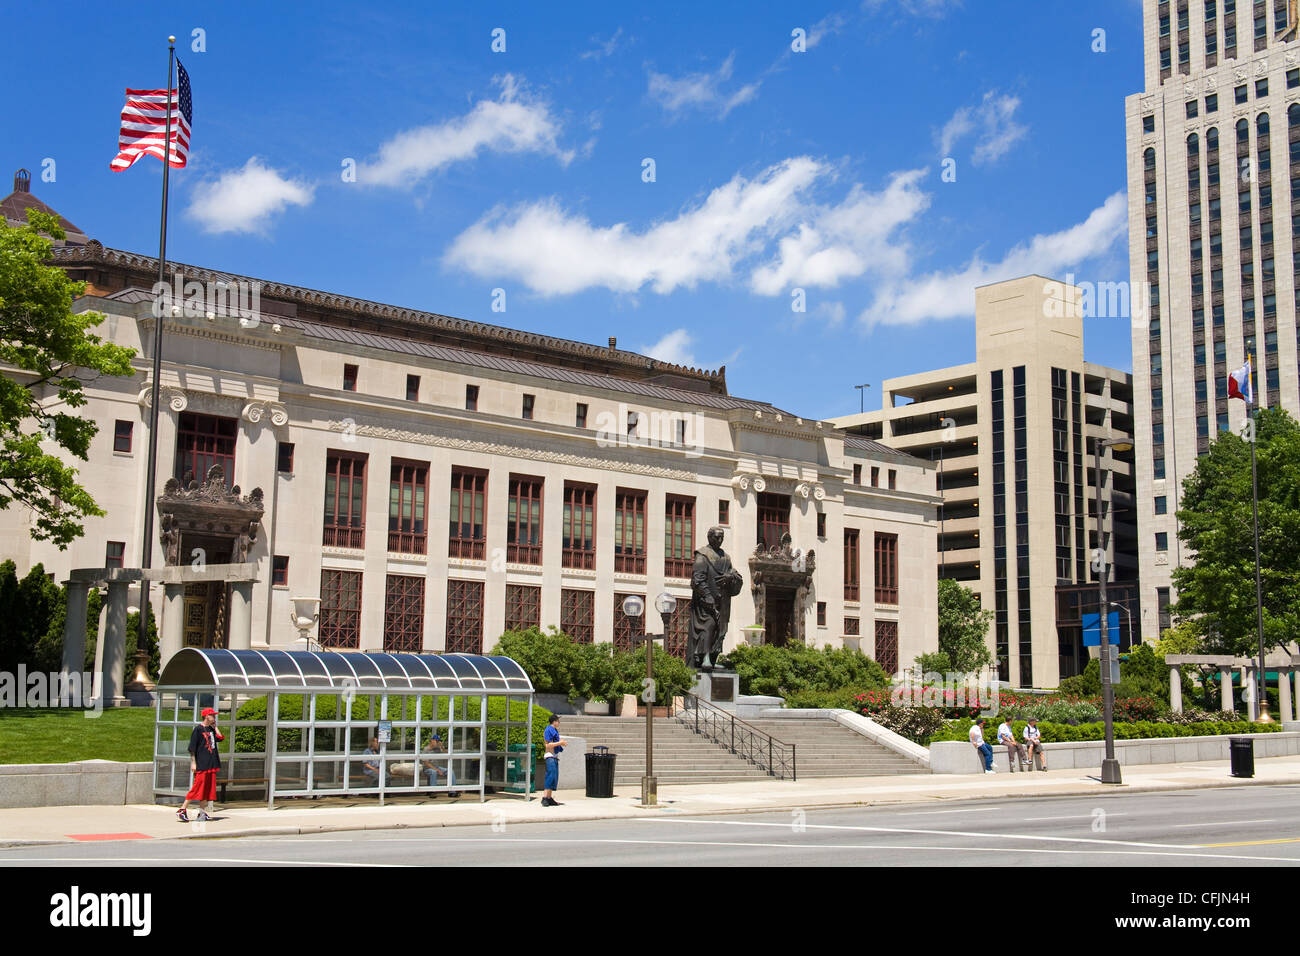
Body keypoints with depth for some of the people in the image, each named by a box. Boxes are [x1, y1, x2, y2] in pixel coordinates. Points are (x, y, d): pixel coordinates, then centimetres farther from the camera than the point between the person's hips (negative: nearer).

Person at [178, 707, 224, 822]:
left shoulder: (211, 729, 17)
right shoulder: (198, 729, -6)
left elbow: (220, 738, 7)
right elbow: (192, 747, -9)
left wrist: (215, 726, 10)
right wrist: (193, 763, -14)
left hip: (211, 765, 8)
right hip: (201, 765, -8)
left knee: (208, 788, 7)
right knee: (197, 787, -10)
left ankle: (201, 812, 14)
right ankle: (182, 810, -5)